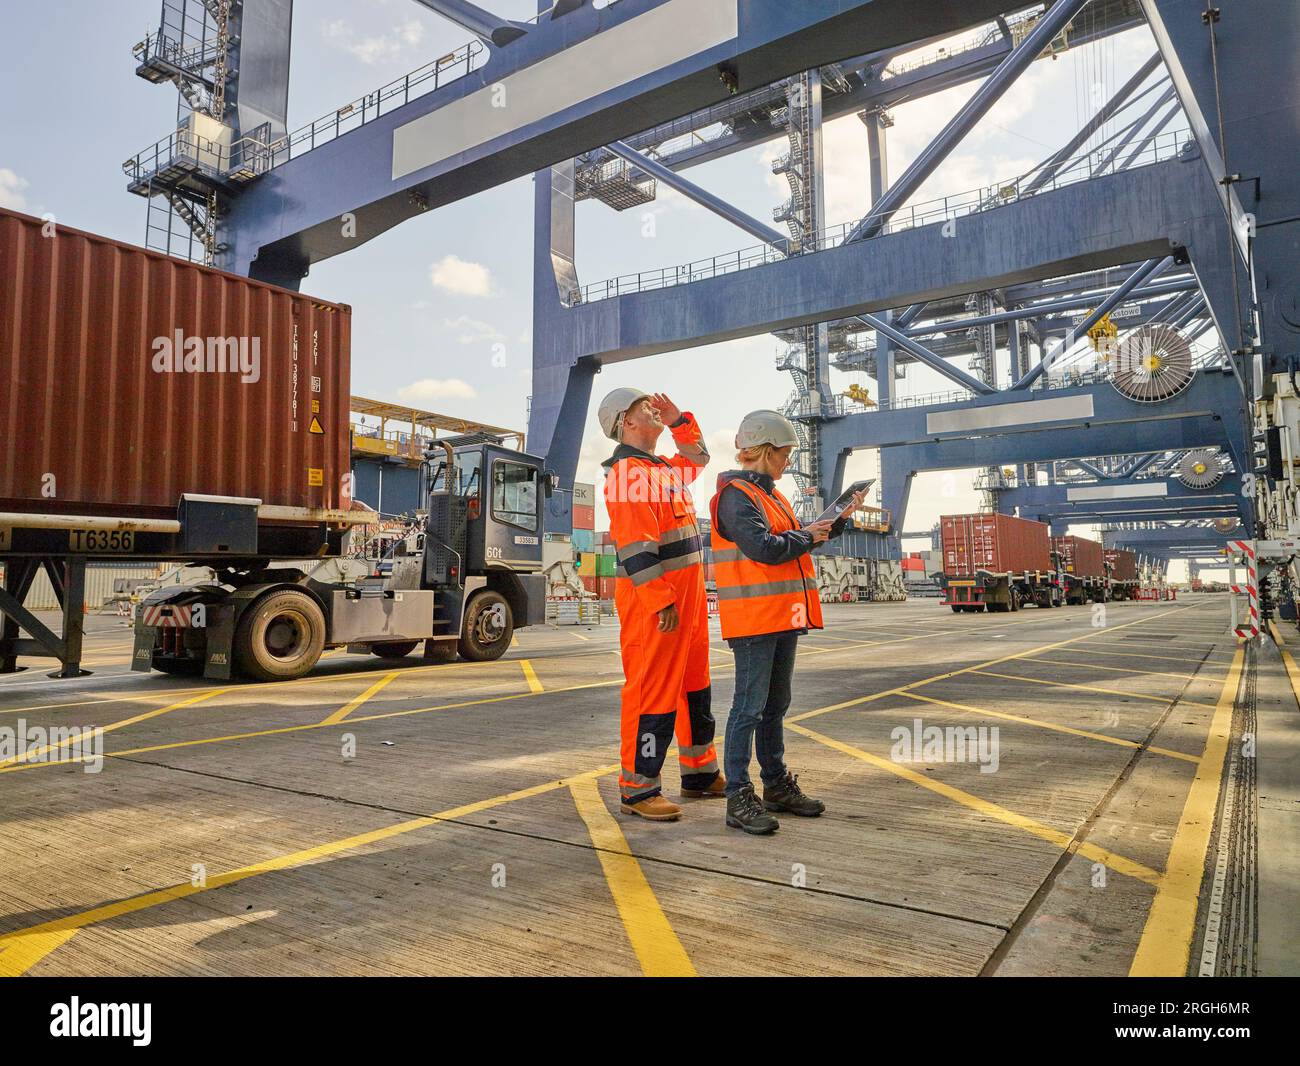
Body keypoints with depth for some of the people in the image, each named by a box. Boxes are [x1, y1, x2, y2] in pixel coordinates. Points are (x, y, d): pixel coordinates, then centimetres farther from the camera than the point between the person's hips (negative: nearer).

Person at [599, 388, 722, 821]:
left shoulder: (662, 468, 15)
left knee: (695, 685, 17)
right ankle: (638, 789, 7)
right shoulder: (628, 472, -14)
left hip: (688, 593, 10)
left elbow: (698, 458, 36)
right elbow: (635, 547, -21)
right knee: (652, 688, -4)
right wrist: (660, 601, -24)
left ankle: (700, 773, 31)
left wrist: (679, 421, 20)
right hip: (652, 598, -10)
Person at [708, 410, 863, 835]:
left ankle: (777, 785, 27)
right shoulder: (735, 495, -12)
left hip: (784, 617, 10)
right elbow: (765, 548, -23)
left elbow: (799, 540, 23)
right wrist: (806, 536, -7)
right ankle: (739, 798, 0)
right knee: (749, 707, -6)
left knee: (775, 705, 16)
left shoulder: (769, 494, 19)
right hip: (752, 618, -10)